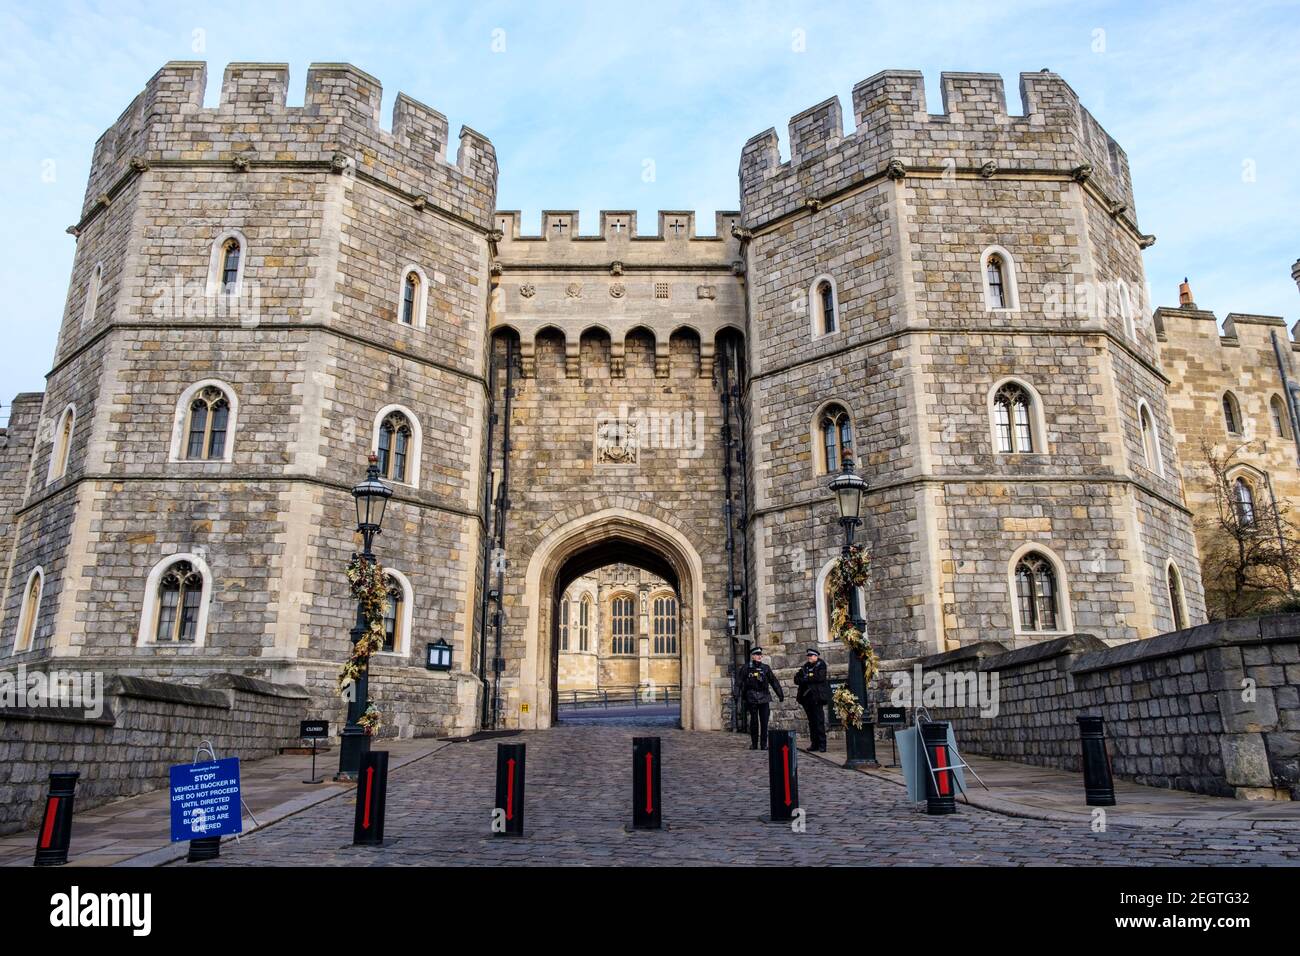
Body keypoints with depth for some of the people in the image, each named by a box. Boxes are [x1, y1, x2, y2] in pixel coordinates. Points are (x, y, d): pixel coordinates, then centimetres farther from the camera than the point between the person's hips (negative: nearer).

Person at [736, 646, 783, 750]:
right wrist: (738, 694, -15)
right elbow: (739, 681, -3)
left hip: (764, 698, 2)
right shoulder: (746, 668, 2)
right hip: (752, 699, -2)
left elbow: (774, 681, 13)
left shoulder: (766, 668, 11)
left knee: (764, 722, -3)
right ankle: (754, 744, 13)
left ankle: (764, 744, 4)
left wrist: (780, 694, 11)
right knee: (754, 721, 3)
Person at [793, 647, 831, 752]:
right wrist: (798, 674, -8)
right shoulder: (806, 666, 18)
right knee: (811, 721, 7)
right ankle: (814, 744, 11)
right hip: (807, 697, 6)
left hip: (816, 697, -6)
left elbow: (820, 677, -15)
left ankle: (822, 744, -6)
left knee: (819, 721, -8)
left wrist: (806, 678, -7)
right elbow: (797, 680, 14)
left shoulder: (821, 665, 2)